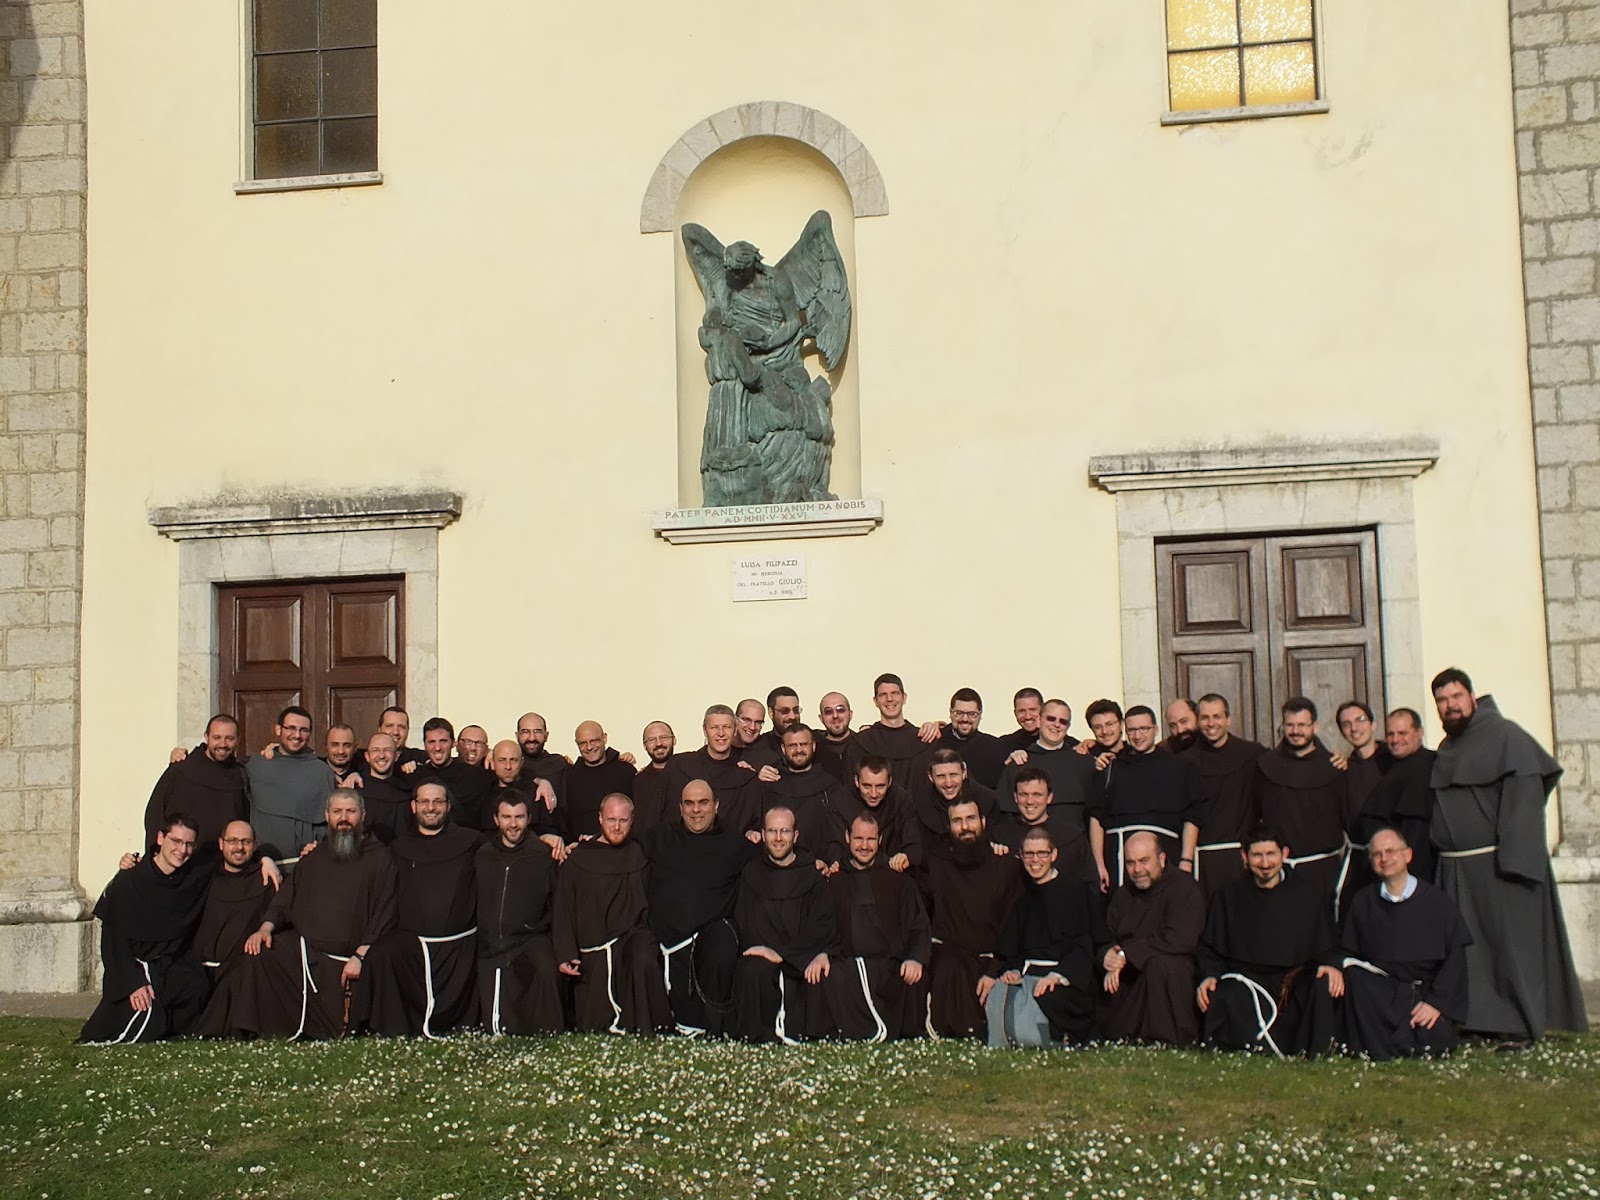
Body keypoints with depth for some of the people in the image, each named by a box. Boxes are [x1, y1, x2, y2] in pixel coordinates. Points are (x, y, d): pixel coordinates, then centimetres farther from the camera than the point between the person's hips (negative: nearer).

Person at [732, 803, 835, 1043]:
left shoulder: (812, 874, 10)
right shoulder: (751, 874, 12)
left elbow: (823, 928, 1)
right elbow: (746, 926, 2)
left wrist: (781, 953, -16)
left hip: (804, 958, 0)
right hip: (761, 956, 0)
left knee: (820, 973, -30)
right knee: (754, 970, -32)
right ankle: (761, 1035, -18)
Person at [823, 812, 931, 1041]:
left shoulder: (898, 882, 21)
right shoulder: (833, 883, 21)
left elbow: (919, 928, 13)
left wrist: (916, 958, -8)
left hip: (888, 964, 1)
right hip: (845, 965, 0)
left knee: (912, 978, -33)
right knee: (832, 981, -35)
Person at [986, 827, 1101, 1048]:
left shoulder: (1076, 891, 4)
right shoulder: (1022, 895, 19)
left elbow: (1085, 945, -4)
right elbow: (1009, 945, 17)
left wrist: (1058, 975, -19)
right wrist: (1011, 970, -5)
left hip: (1065, 978, -4)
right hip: (1026, 973, 4)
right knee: (997, 997, -29)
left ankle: (1058, 1042, -7)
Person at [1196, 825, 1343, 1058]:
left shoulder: (1309, 893, 9)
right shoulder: (1230, 897, 11)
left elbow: (1328, 947, 11)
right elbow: (1209, 950, 12)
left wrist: (1331, 964, -13)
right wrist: (1209, 976, -9)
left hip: (1295, 980, 0)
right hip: (1245, 983, 0)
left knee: (1322, 986, -32)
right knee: (1218, 999, -32)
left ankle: (1313, 1055, -14)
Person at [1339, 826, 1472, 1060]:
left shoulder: (1437, 901, 0)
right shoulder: (1362, 902, 6)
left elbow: (1456, 956, -3)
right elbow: (1348, 954, 6)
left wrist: (1437, 1002, -12)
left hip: (1427, 990, -2)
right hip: (1380, 993, 2)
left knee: (1432, 1042, -28)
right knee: (1353, 975, -29)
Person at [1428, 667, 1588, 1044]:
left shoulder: (1504, 735, -7)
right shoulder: (1446, 749, 16)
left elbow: (1525, 795, -15)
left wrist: (1513, 859, -22)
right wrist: (1435, 854, 10)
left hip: (1499, 864, -7)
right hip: (1455, 869, 7)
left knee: (1512, 941, -1)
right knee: (1466, 946, 9)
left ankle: (1521, 1024, 7)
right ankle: (1478, 1017, 17)